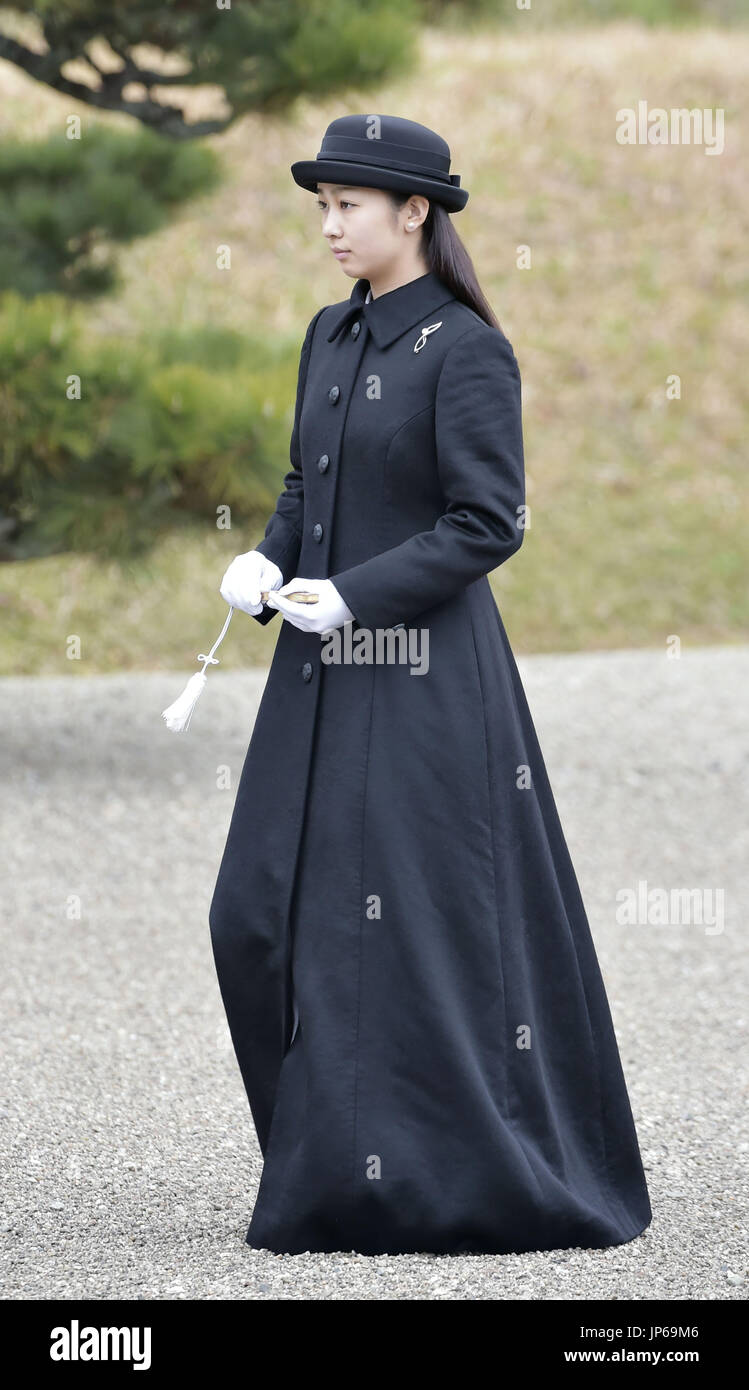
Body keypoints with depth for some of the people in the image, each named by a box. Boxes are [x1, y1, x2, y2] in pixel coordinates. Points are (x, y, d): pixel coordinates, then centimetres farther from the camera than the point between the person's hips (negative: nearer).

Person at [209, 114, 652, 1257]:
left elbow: (489, 523, -15)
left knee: (430, 922, -5)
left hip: (426, 679, -8)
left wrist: (349, 596, -18)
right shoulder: (332, 338, 12)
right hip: (325, 678, 8)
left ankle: (450, 1174, 4)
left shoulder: (467, 351, -11)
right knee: (263, 915, 5)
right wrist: (266, 567, 0)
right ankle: (335, 1146, 18)